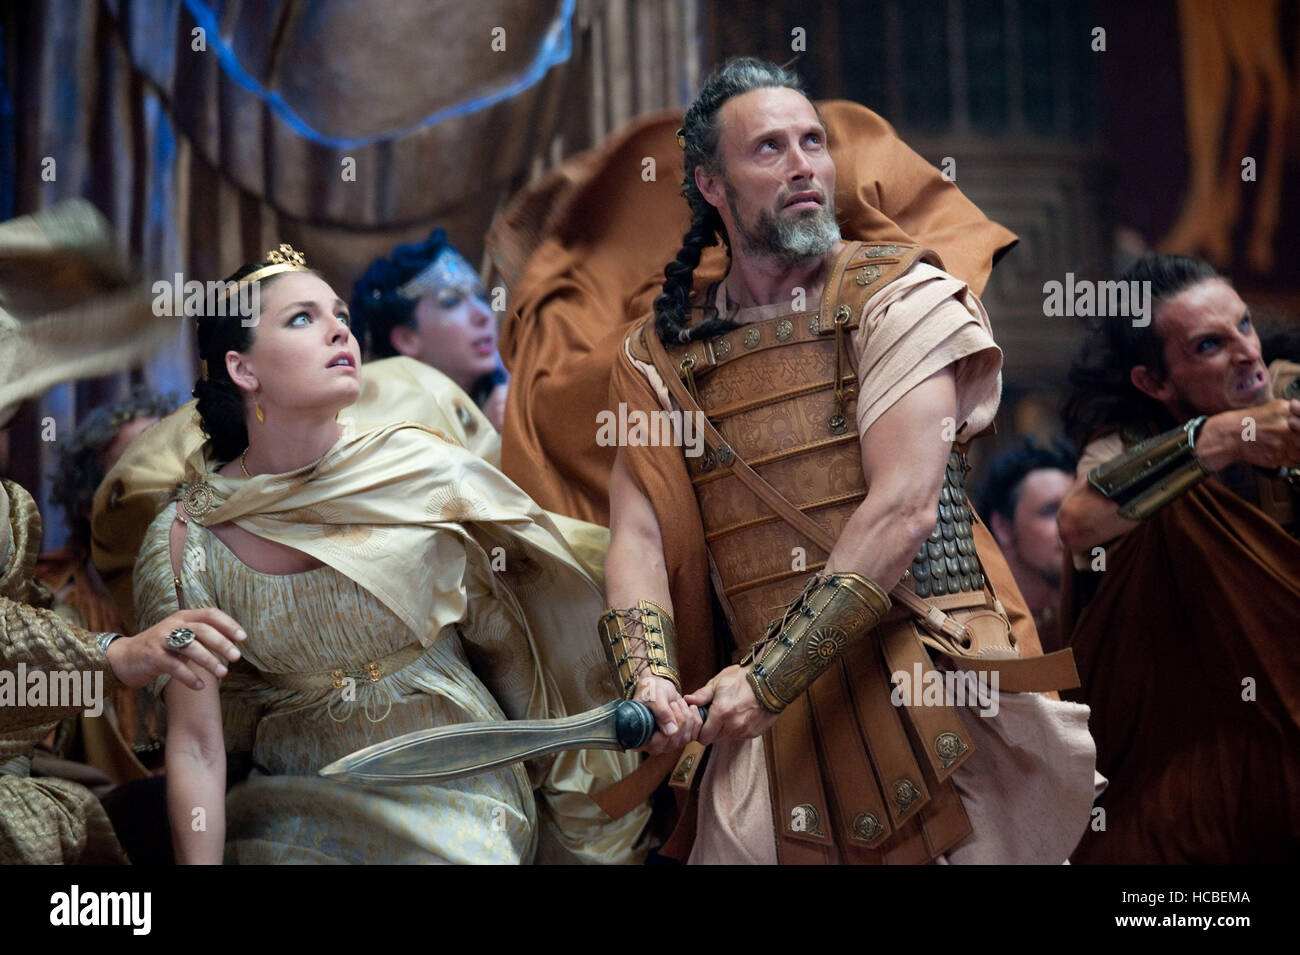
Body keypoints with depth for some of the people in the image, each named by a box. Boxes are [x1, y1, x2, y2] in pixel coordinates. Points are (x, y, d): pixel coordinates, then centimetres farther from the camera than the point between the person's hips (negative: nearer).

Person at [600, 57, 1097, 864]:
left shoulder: (897, 295, -1)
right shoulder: (663, 354, 11)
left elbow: (904, 509, -12)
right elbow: (638, 534, 2)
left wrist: (772, 674, -16)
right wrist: (649, 679, -18)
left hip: (929, 676, -2)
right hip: (771, 709, 3)